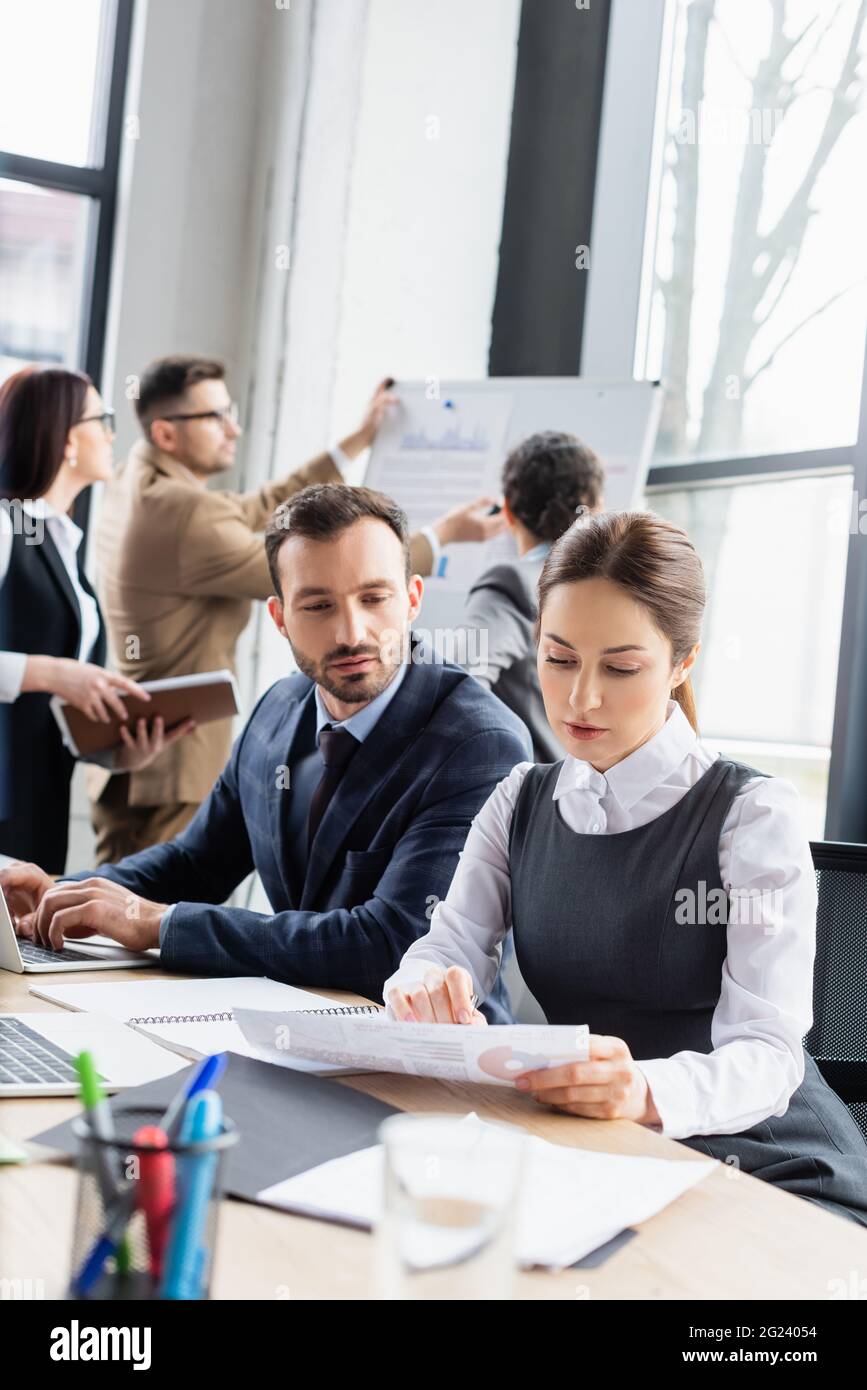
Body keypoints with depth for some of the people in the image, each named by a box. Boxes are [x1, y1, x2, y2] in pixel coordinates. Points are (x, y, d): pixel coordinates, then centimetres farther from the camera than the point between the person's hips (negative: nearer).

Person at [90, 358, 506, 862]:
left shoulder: (139, 487, 8)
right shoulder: (184, 514, -22)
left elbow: (260, 508, 17)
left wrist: (361, 440, 20)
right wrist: (443, 533, -10)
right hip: (171, 770, -10)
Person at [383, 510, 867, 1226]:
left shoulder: (753, 814, -10)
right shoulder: (522, 801, 9)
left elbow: (767, 1055, -18)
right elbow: (451, 945, 0)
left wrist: (646, 1092, -40)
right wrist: (425, 991, -26)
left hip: (764, 1163, -5)